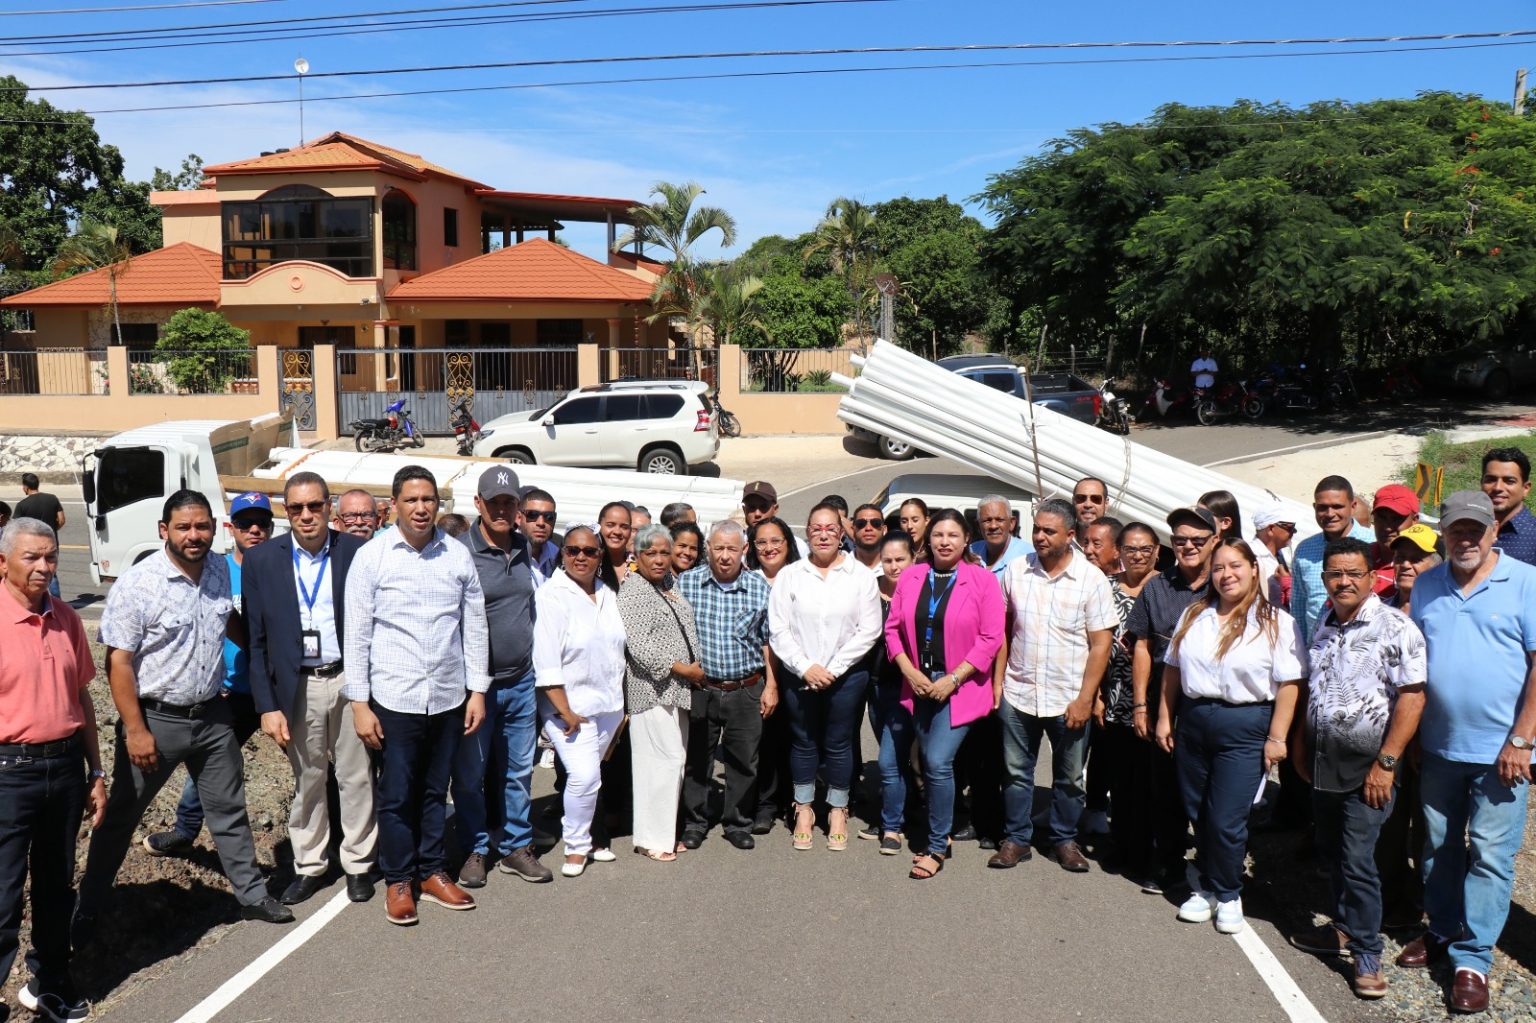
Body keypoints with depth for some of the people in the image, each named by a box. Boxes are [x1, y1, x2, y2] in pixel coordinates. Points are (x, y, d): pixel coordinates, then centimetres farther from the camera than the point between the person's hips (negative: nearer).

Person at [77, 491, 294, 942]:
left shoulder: (222, 571, 0)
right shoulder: (136, 584, -17)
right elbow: (118, 662, -16)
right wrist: (135, 731, -18)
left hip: (212, 715, 5)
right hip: (155, 719, -5)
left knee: (230, 811, 15)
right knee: (120, 818, 10)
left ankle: (252, 895, 27)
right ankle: (87, 909, 27)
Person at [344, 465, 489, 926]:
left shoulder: (458, 555, 2)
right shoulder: (372, 556, -4)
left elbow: (474, 625, 8)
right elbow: (356, 633, -3)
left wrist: (477, 689, 5)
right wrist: (359, 702, -6)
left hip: (448, 697, 3)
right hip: (394, 698, -2)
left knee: (435, 791, 14)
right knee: (396, 795, 6)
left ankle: (431, 873, 29)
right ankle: (398, 881, 22)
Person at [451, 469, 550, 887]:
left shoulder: (528, 551, 6)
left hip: (522, 682, 5)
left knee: (519, 770, 13)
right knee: (471, 773, 7)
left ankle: (516, 848, 26)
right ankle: (476, 850, 23)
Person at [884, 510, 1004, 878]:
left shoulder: (983, 580, -5)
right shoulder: (910, 577, 5)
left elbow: (991, 638, -8)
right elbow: (893, 627, 6)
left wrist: (953, 679, -11)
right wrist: (910, 672, -5)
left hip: (960, 688, -4)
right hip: (918, 685, 4)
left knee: (938, 763, -11)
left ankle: (937, 846, 4)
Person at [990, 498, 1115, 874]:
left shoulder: (1092, 580, -8)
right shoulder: (1016, 571, 0)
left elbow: (1100, 644, -7)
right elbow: (1001, 629, 6)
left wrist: (1084, 698, -11)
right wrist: (998, 680, 1)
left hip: (1068, 700, -2)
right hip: (1018, 694, 2)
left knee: (1069, 777, 12)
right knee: (1016, 771, 11)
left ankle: (1063, 840, 30)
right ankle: (1016, 838, 26)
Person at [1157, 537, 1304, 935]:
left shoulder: (1276, 622, -5)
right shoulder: (1195, 615, 8)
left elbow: (1288, 684, -8)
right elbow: (1173, 668, 12)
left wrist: (1276, 737, -12)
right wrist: (1164, 718, 9)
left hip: (1244, 727, -4)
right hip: (1192, 722, 5)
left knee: (1226, 821, -3)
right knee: (1198, 815, 12)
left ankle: (1228, 895, 18)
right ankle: (1207, 887, 29)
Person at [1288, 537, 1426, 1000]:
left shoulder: (1395, 627, -13)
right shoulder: (1324, 625, 9)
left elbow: (1412, 697, -16)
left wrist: (1386, 762, -18)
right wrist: (1300, 745, 16)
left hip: (1367, 766, -7)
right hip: (1324, 763, 7)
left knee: (1357, 862, -5)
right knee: (1332, 852, 17)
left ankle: (1367, 956, 9)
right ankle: (1346, 928, 35)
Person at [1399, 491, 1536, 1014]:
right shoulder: (1426, 586, 6)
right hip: (1438, 747, 4)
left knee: (1490, 855, 1)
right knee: (1439, 846, 15)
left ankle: (1472, 959, 9)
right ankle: (1442, 932, 31)